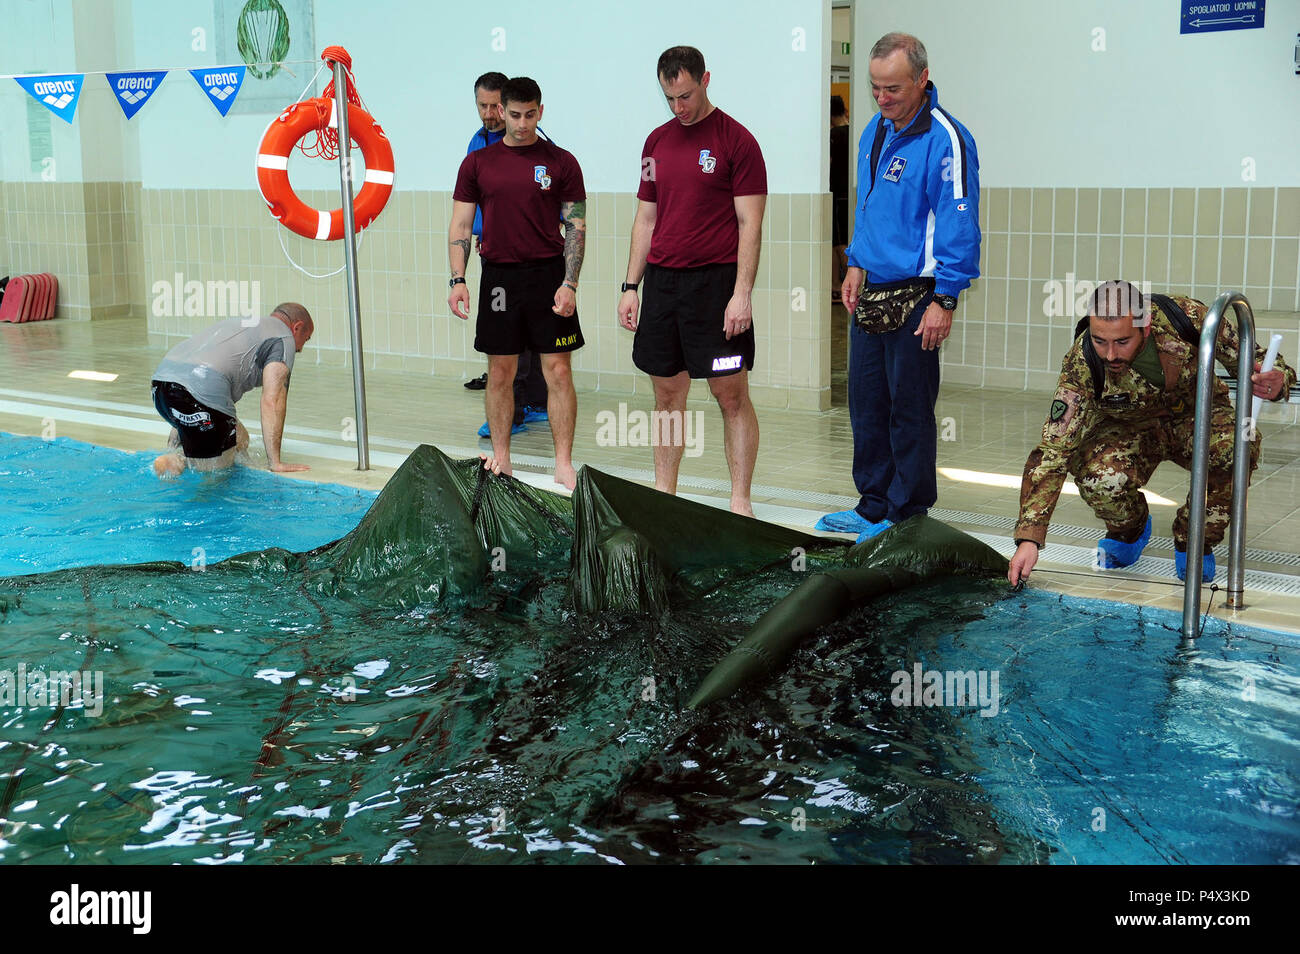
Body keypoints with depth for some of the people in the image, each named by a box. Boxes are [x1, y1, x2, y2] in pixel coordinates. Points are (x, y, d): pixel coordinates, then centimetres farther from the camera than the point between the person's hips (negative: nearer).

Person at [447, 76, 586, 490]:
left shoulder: (561, 162, 2)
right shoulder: (477, 163, 7)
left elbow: (576, 228, 1)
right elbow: (460, 226, 7)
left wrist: (569, 284, -10)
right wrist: (457, 280, -4)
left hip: (548, 274, -2)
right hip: (499, 277, 2)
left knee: (558, 371, -2)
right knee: (499, 373, 7)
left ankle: (564, 465, 4)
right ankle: (500, 462, 18)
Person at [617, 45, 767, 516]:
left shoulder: (736, 140, -4)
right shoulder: (657, 141, 13)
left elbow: (749, 224, -8)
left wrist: (742, 294, -15)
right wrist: (630, 287, 12)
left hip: (716, 281, -5)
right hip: (662, 280, 6)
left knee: (731, 395, -2)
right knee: (667, 396, 10)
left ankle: (740, 501, 4)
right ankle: (663, 496, 18)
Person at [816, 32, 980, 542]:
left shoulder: (945, 139, -13)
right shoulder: (875, 130, 12)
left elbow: (959, 227, -16)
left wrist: (944, 301, -18)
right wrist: (856, 265, 15)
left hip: (914, 297, -8)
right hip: (870, 291, 8)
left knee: (909, 409, 0)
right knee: (866, 404, 13)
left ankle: (907, 515, 12)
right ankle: (874, 506, 25)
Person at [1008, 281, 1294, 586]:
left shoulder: (1186, 317, -29)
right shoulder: (1082, 365, -30)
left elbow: (1250, 357, -12)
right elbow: (1052, 452, -30)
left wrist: (1276, 380, -39)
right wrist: (1028, 539, -36)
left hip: (1195, 416, 1)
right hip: (1129, 431, -1)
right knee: (1099, 478, -34)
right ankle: (1129, 532, 5)